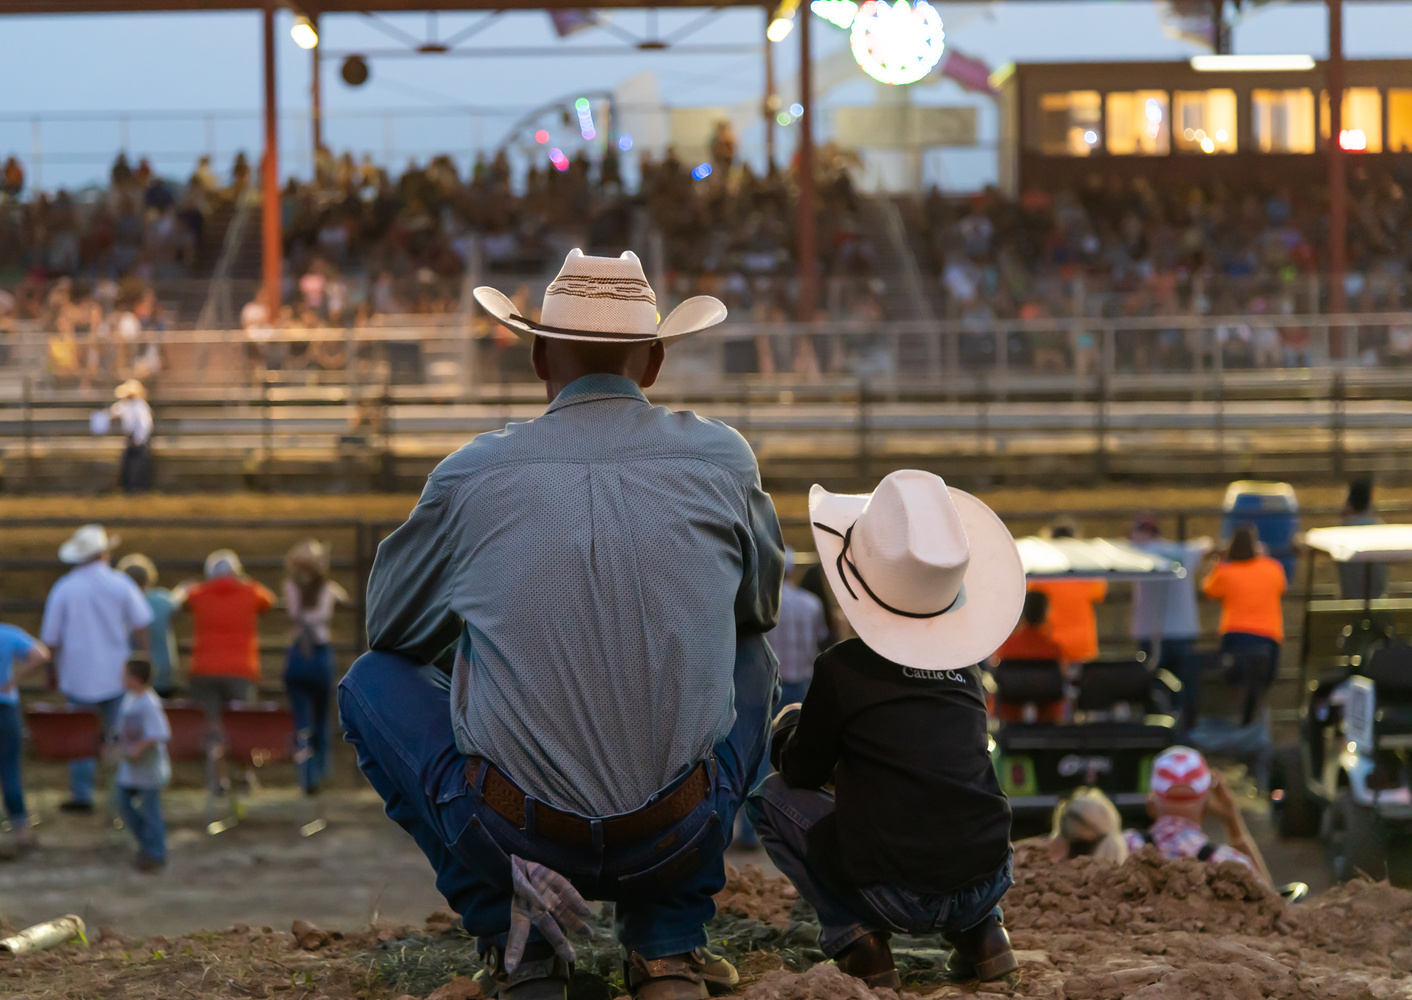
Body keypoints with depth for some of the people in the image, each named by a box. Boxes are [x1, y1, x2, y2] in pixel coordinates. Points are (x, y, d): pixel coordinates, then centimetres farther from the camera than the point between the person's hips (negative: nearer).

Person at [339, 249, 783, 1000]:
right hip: (679, 843, 2)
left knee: (373, 684, 24)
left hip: (511, 834, -2)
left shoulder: (473, 474, 0)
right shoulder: (721, 460, 4)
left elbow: (391, 626, 18)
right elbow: (759, 606, 24)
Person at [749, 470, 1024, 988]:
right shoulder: (965, 670, 11)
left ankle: (853, 936, 4)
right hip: (989, 882, 5)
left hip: (899, 899, -5)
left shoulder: (842, 668, -4)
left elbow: (801, 772, 9)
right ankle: (982, 932, 18)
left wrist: (790, 729, 31)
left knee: (772, 796, 17)